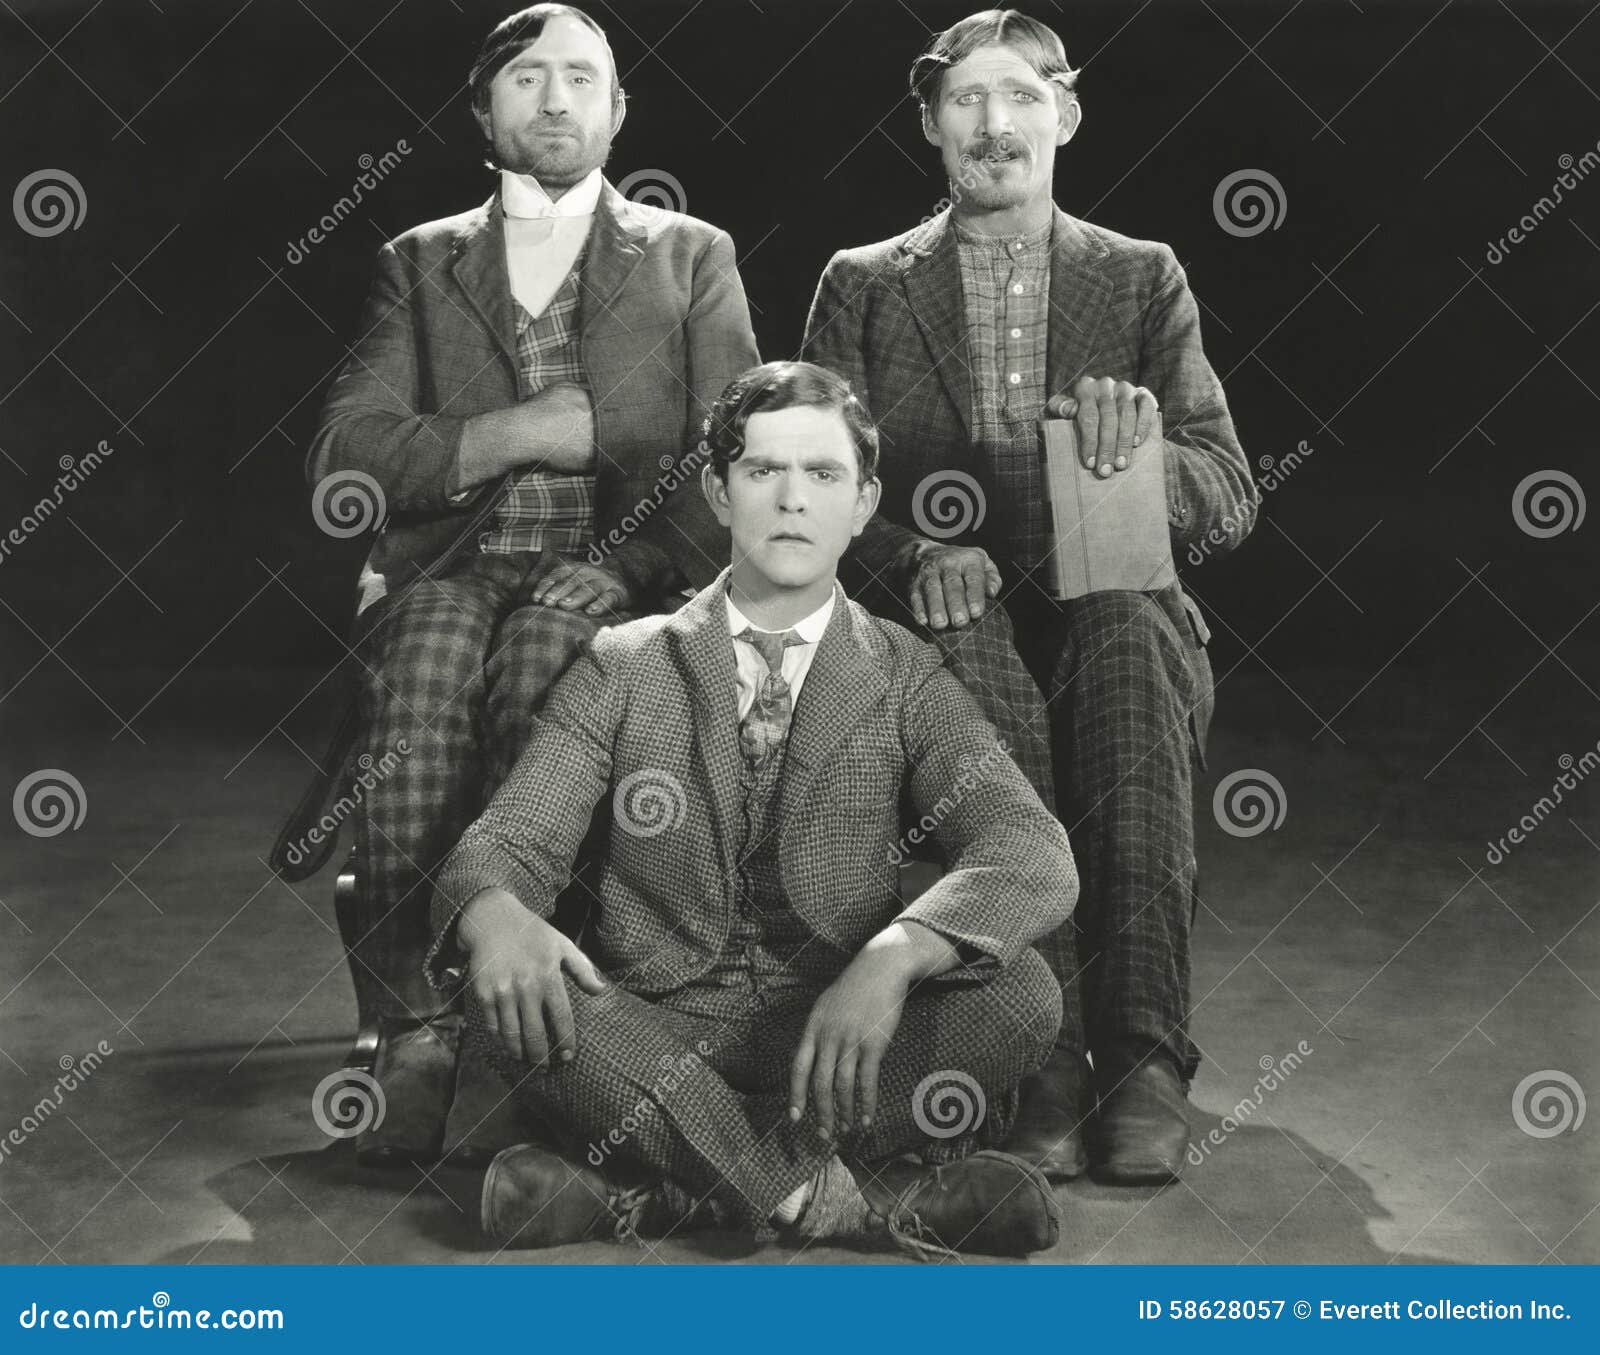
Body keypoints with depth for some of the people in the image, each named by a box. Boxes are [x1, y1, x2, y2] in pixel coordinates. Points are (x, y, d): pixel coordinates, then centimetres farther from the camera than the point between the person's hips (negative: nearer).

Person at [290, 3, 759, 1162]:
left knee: (543, 650, -36)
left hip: (614, 575, -1)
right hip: (449, 571, 1)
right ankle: (418, 1032, -30)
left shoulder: (692, 257, 17)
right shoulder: (420, 264, 20)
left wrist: (632, 569, -13)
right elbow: (342, 455, 8)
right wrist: (509, 436, -6)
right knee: (427, 662, -34)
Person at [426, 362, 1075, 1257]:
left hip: (838, 1037, 0)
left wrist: (894, 957, -32)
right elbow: (510, 841, -1)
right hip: (655, 1035, 0)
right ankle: (828, 1197, -28)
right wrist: (493, 913, -28)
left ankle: (653, 1190, -26)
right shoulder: (622, 668, 8)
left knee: (1021, 994, -27)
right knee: (501, 988, -28)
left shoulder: (905, 678, 5)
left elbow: (1034, 853, -10)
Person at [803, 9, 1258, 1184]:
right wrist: (914, 556, -18)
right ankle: (1046, 1060, -37)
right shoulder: (863, 287, 13)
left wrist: (1149, 455, -19)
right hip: (939, 633, 0)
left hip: (1105, 613, 1)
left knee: (1132, 640, -35)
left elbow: (1231, 502, 5)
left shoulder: (1144, 280, 14)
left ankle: (1142, 1054, -39)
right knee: (976, 661, -36)